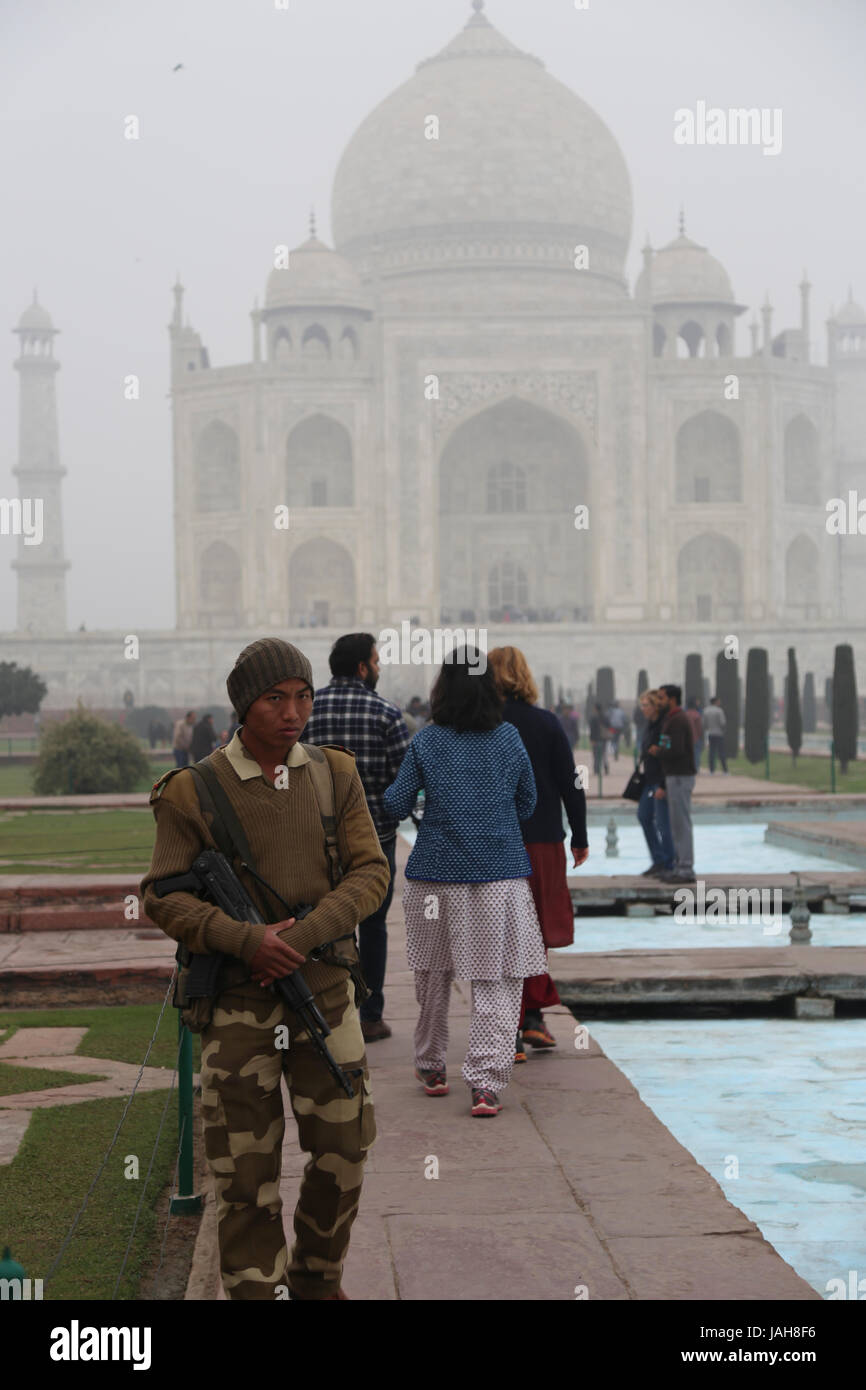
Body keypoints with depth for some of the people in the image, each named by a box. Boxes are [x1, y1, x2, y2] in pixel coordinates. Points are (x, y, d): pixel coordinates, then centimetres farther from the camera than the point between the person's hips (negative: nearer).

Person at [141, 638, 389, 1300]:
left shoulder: (336, 774, 5)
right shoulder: (195, 791, -4)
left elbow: (371, 872, 0)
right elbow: (163, 896, -5)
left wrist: (304, 934, -15)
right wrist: (248, 940, -19)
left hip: (325, 988, 3)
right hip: (238, 1002, -3)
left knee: (343, 1148, 9)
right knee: (247, 1164, 0)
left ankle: (318, 1281, 30)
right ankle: (256, 1288, 14)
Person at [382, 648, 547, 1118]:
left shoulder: (426, 742, -5)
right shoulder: (510, 738, -1)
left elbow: (396, 805, 1)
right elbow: (527, 805, 10)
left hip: (436, 874, 1)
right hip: (500, 873, 0)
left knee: (432, 975, 18)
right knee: (497, 982, -1)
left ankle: (430, 1067, 31)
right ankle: (486, 1081, -13)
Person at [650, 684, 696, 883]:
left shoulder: (677, 720, -16)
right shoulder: (671, 719, 17)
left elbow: (676, 751, -24)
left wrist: (657, 752, -9)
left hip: (680, 778, -11)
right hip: (675, 777, 11)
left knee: (681, 823, -8)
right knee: (677, 824, 13)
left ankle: (686, 870, -6)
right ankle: (680, 866, 17)